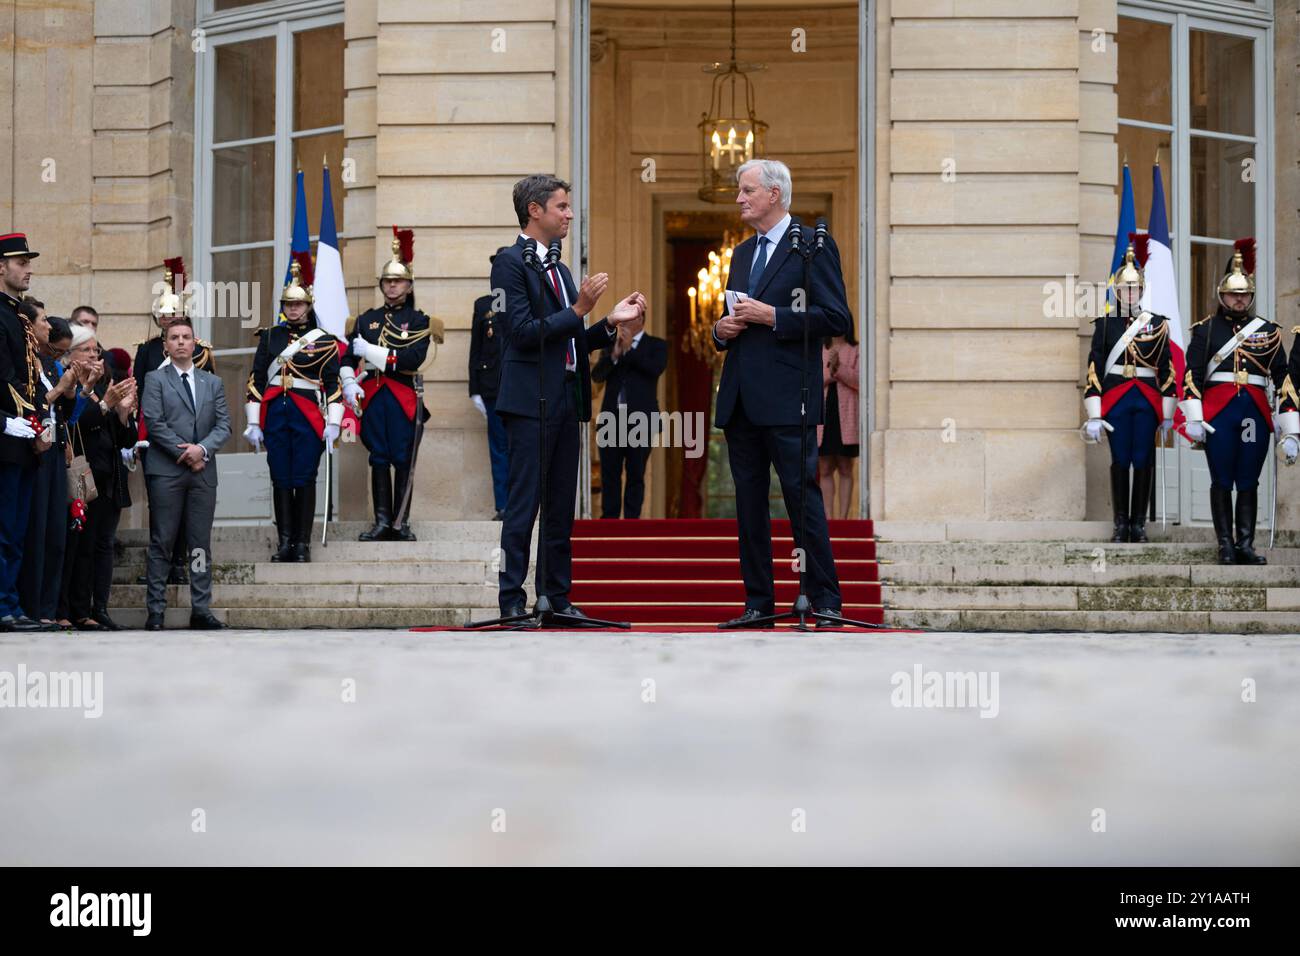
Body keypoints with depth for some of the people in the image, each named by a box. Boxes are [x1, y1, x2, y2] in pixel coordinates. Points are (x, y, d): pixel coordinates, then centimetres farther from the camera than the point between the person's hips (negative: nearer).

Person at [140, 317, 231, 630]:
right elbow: (155, 424, -6)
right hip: (166, 471, -3)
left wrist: (202, 448, -10)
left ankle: (201, 610, 5)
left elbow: (224, 425, 8)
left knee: (201, 543, 3)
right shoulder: (155, 381, 5)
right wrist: (185, 455, -10)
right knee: (162, 543, -3)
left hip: (203, 472, 3)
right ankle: (156, 611, -1)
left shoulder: (213, 383, 16)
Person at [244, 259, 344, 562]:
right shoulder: (270, 337, 9)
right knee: (280, 480, 4)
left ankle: (303, 543, 5)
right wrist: (253, 422, 4)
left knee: (304, 480, -1)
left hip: (308, 417, -2)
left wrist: (333, 423, -7)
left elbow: (333, 384, 1)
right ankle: (285, 541, 10)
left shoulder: (324, 341, 3)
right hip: (275, 415, 2)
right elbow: (257, 380, 8)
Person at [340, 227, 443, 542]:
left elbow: (413, 359, -12)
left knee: (403, 459, -1)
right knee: (379, 458, 2)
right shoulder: (367, 319, 14)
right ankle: (382, 522, 3)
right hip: (373, 397, 3)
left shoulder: (418, 321, 3)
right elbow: (348, 355, 10)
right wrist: (349, 383, -10)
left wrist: (370, 352, -11)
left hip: (404, 398, -3)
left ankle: (401, 523, 2)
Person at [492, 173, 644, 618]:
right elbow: (523, 332, -16)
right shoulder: (511, 261, -7)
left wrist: (611, 322, 8)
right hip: (531, 400, -9)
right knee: (523, 506, -8)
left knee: (561, 507, 9)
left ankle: (557, 598, 14)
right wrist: (578, 310, -15)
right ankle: (511, 602, -7)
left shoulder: (559, 270, 20)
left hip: (566, 400, 9)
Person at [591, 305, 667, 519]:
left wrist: (629, 349, -10)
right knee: (609, 472, 1)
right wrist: (614, 355, -12)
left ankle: (632, 520, 1)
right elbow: (597, 375, 3)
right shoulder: (611, 344, 15)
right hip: (612, 417, 3)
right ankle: (609, 519, 3)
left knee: (636, 474, -1)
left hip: (640, 419, -3)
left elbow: (656, 369, -12)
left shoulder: (656, 345, 7)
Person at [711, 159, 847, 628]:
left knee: (803, 497, -7)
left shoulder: (812, 245, -3)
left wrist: (773, 316, -15)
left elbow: (836, 318, -10)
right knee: (749, 503, 7)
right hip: (739, 398, 7)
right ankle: (757, 603, 12)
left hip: (785, 397, -7)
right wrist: (722, 330, 6)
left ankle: (825, 602, -2)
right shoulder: (742, 254, 20)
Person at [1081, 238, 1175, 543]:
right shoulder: (1105, 323, 4)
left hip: (1148, 400, 0)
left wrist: (1168, 414, 3)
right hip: (1115, 400, 0)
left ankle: (1139, 524, 10)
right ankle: (1121, 524, 10)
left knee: (1143, 460, 2)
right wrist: (1093, 415, -6)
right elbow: (1094, 369, 0)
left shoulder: (1157, 324, 5)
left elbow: (1167, 370, 6)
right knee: (1120, 461, 3)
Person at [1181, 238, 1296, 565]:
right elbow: (1192, 375, 0)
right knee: (1222, 481, 2)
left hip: (1255, 414, 2)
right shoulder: (1206, 329, 4)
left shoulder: (1268, 330, 9)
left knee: (1248, 482, 4)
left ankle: (1246, 545, 8)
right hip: (1217, 413, -2)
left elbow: (1283, 379, 7)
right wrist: (1194, 419, -10)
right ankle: (1225, 546, 7)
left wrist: (1289, 429, 1)